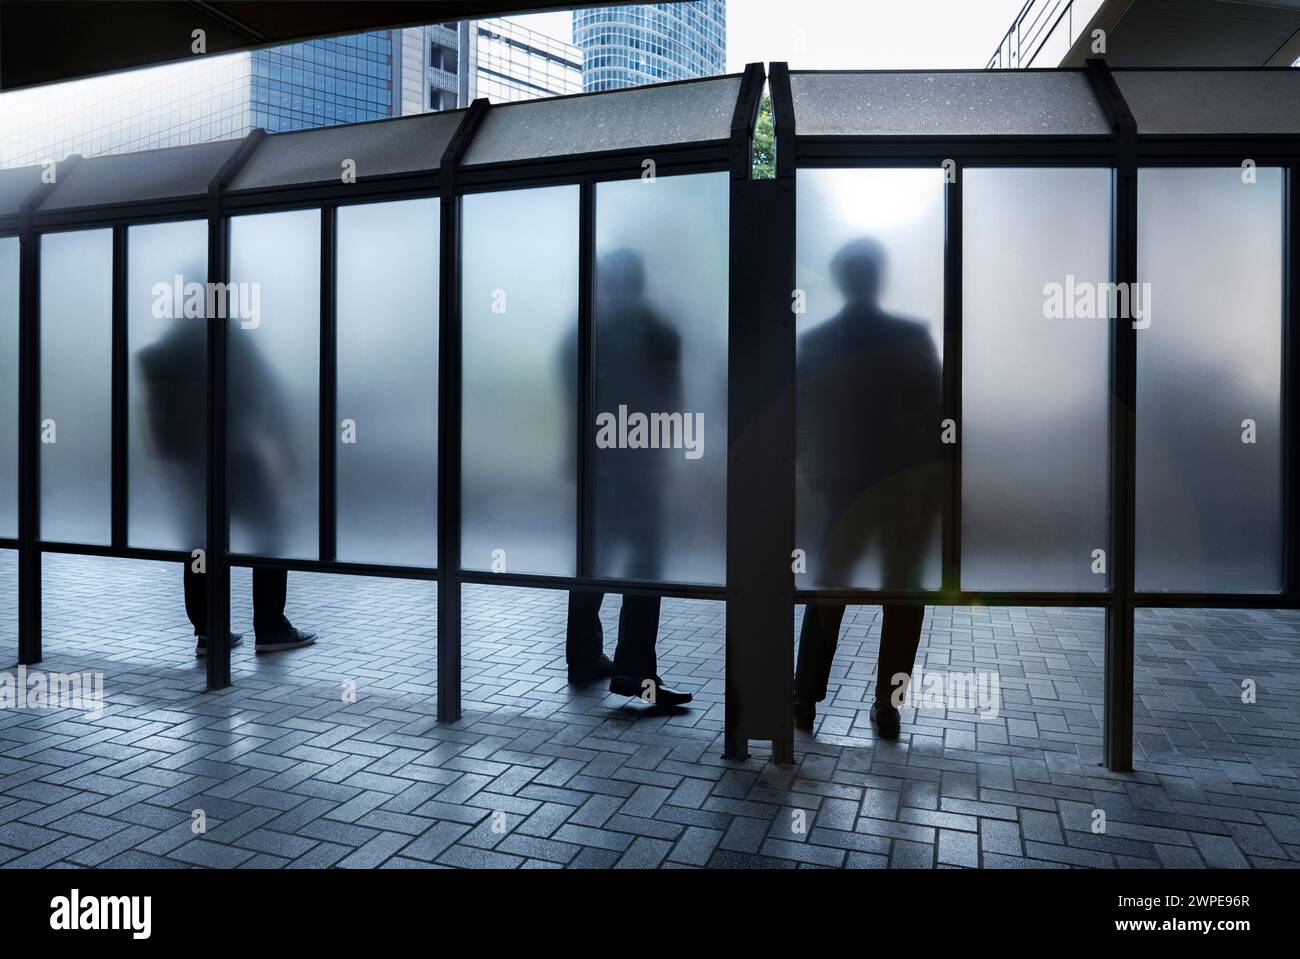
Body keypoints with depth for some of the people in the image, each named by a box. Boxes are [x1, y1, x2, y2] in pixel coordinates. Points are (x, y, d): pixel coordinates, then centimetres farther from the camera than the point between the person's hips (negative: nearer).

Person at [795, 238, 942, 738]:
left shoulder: (814, 342, -2)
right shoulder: (912, 337, -8)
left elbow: (799, 414, 1)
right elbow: (937, 409, -8)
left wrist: (810, 472, 13)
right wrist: (939, 476, 2)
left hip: (842, 482, 2)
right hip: (909, 483, -2)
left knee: (828, 588, 13)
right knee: (902, 596, 8)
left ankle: (806, 700, 16)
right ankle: (887, 708, 10)